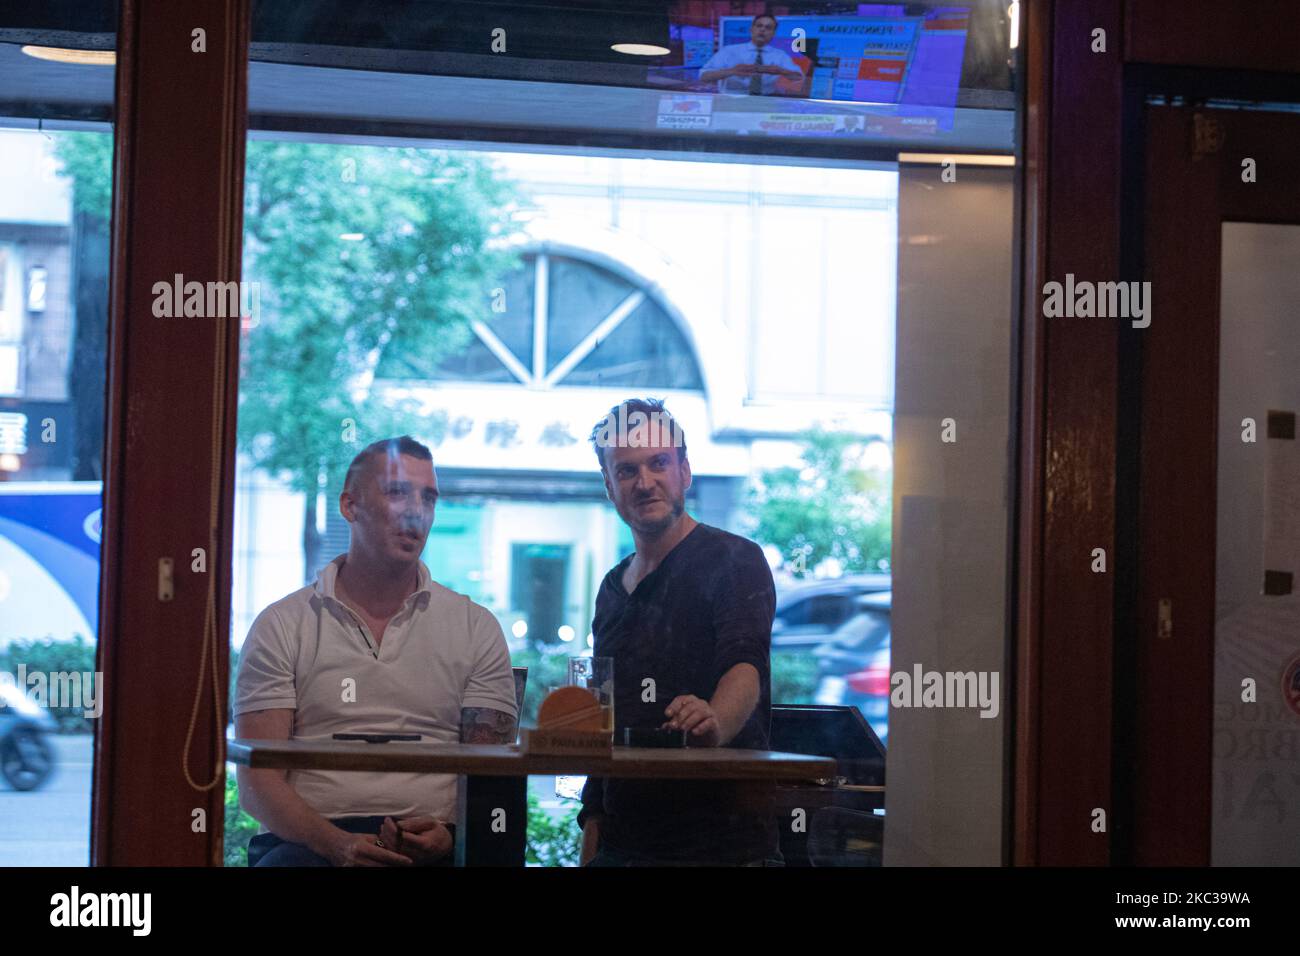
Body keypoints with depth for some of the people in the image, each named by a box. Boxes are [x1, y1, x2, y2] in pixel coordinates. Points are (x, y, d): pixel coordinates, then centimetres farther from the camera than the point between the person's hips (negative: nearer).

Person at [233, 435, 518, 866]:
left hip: (433, 845, 1)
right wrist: (338, 843, -17)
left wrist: (452, 835, -13)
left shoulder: (476, 628, 15)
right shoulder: (282, 626, 10)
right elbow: (259, 781, 2)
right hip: (310, 841, -1)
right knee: (284, 862, -35)